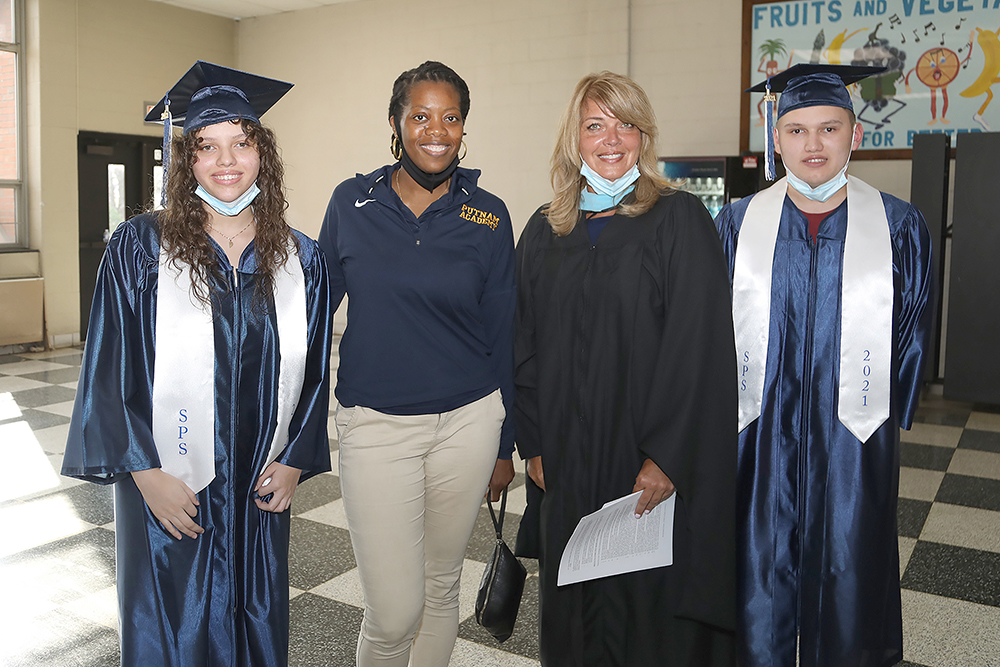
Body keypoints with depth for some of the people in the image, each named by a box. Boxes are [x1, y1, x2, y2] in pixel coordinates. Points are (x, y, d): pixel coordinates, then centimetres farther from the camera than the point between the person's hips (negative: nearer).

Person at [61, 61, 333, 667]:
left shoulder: (302, 260, 1)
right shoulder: (139, 247, -6)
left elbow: (314, 373, 6)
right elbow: (108, 368, -6)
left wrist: (295, 462, -1)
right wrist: (146, 473, -10)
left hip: (262, 492, 2)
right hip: (165, 489, -2)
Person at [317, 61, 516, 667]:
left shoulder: (488, 217, 0)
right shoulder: (352, 202, 0)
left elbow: (502, 337, 5)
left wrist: (505, 445, 7)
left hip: (468, 422, 1)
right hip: (374, 425, -1)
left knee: (442, 586, 15)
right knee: (394, 612, -2)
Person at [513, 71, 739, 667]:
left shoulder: (679, 221, -6)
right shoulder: (545, 232, 8)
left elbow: (699, 346, -12)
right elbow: (527, 345, 10)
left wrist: (668, 456, -17)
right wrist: (534, 444, 3)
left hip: (655, 463, -4)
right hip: (568, 460, 4)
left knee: (650, 614, 7)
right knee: (573, 611, 15)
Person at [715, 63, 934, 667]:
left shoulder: (899, 226, -1)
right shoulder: (737, 224, 1)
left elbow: (912, 338, 4)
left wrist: (889, 423, 0)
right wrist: (735, 418, 0)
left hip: (855, 442, 0)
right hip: (760, 439, 1)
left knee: (849, 585, 12)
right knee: (759, 579, 10)